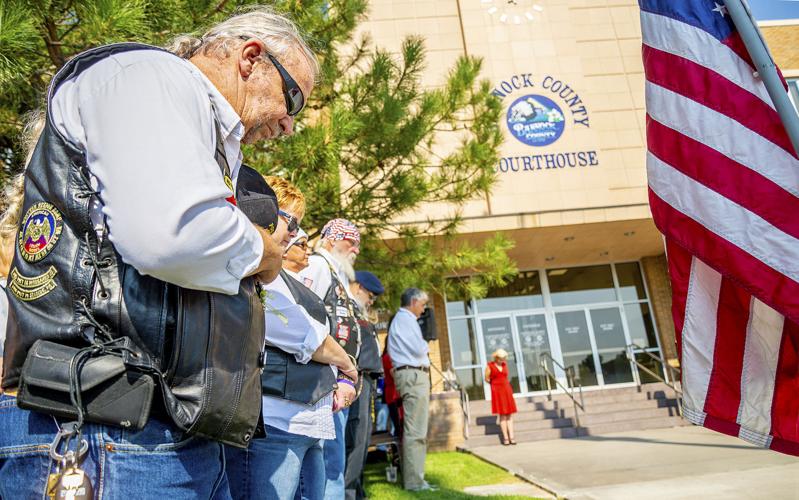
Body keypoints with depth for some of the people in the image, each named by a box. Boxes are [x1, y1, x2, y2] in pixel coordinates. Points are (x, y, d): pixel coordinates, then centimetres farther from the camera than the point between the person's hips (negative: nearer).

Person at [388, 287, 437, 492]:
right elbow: (418, 349, -16)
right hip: (413, 375, -11)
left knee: (413, 430, 13)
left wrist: (421, 346, 6)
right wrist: (426, 346, 4)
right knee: (415, 431, -10)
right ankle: (414, 481, -8)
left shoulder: (402, 319, 23)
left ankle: (412, 477, 18)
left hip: (411, 375, 11)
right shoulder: (405, 318, -9)